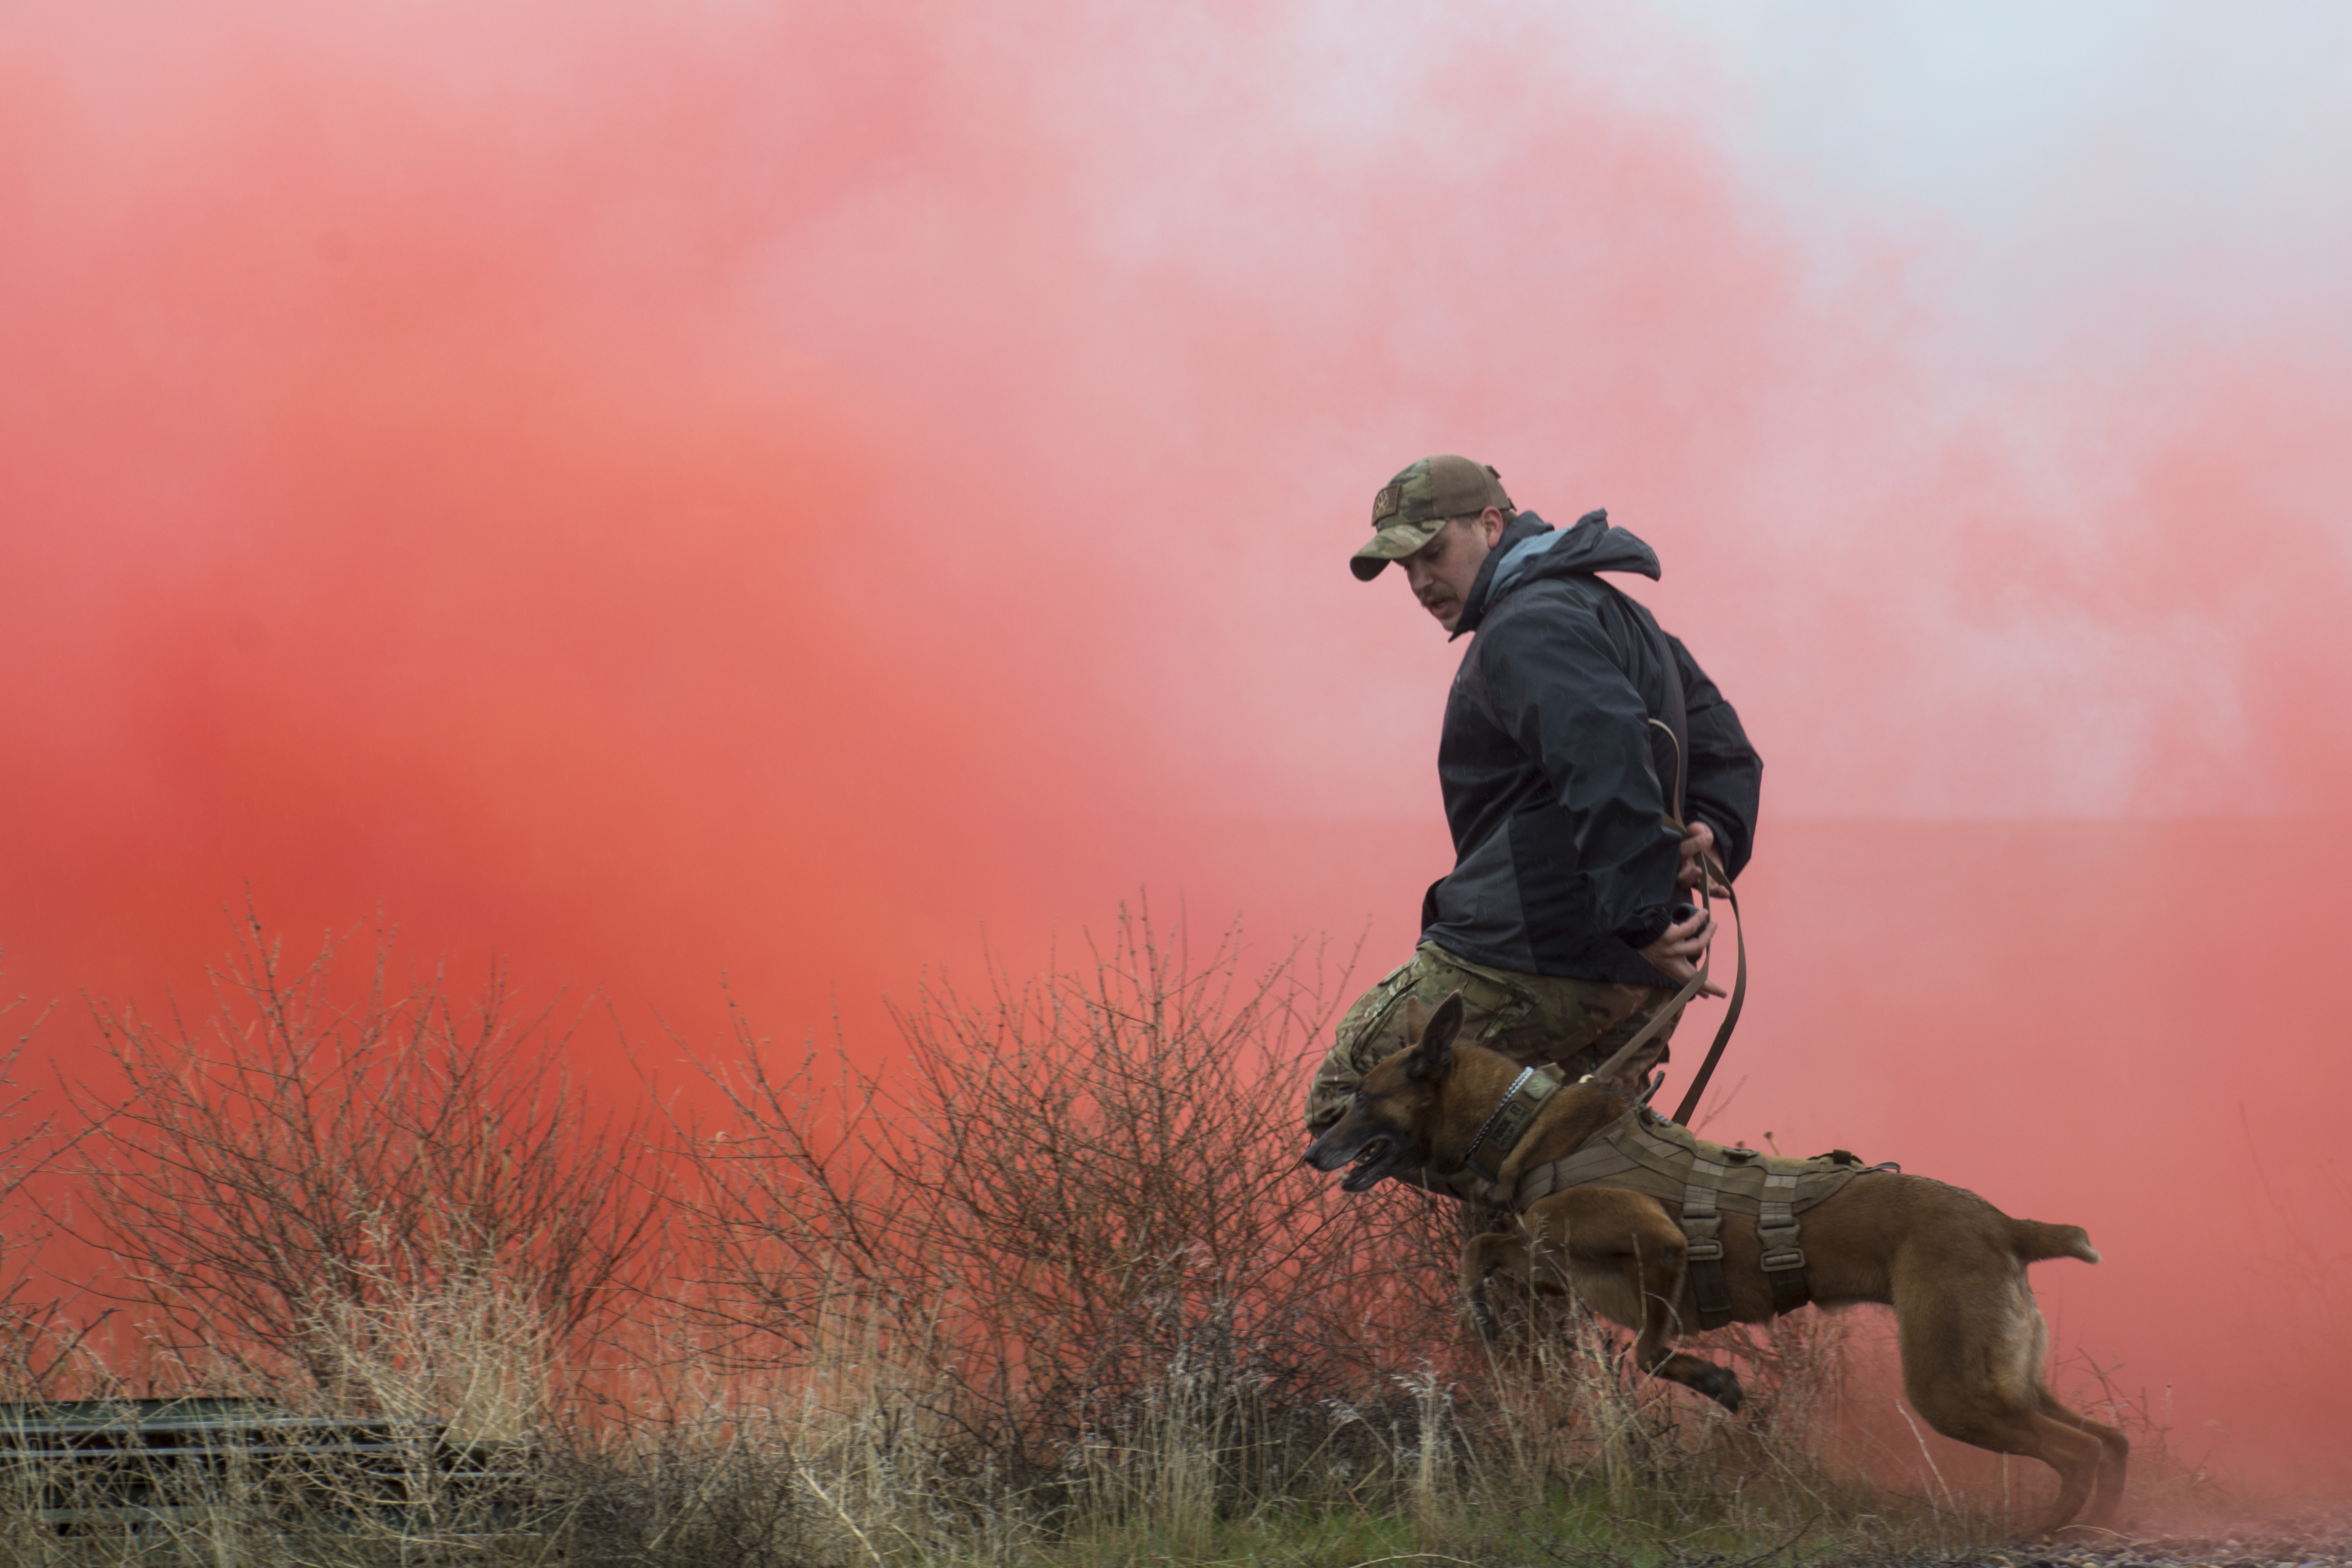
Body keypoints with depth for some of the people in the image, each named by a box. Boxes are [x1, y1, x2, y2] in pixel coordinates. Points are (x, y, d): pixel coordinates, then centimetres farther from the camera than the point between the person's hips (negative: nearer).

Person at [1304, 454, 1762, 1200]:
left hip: (1529, 961, -10)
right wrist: (1710, 833, 5)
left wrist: (1641, 910, -28)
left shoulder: (1528, 627, -11)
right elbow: (1725, 750, 24)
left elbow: (1604, 755, -28)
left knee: (1345, 1098, -2)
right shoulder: (1618, 614, 23)